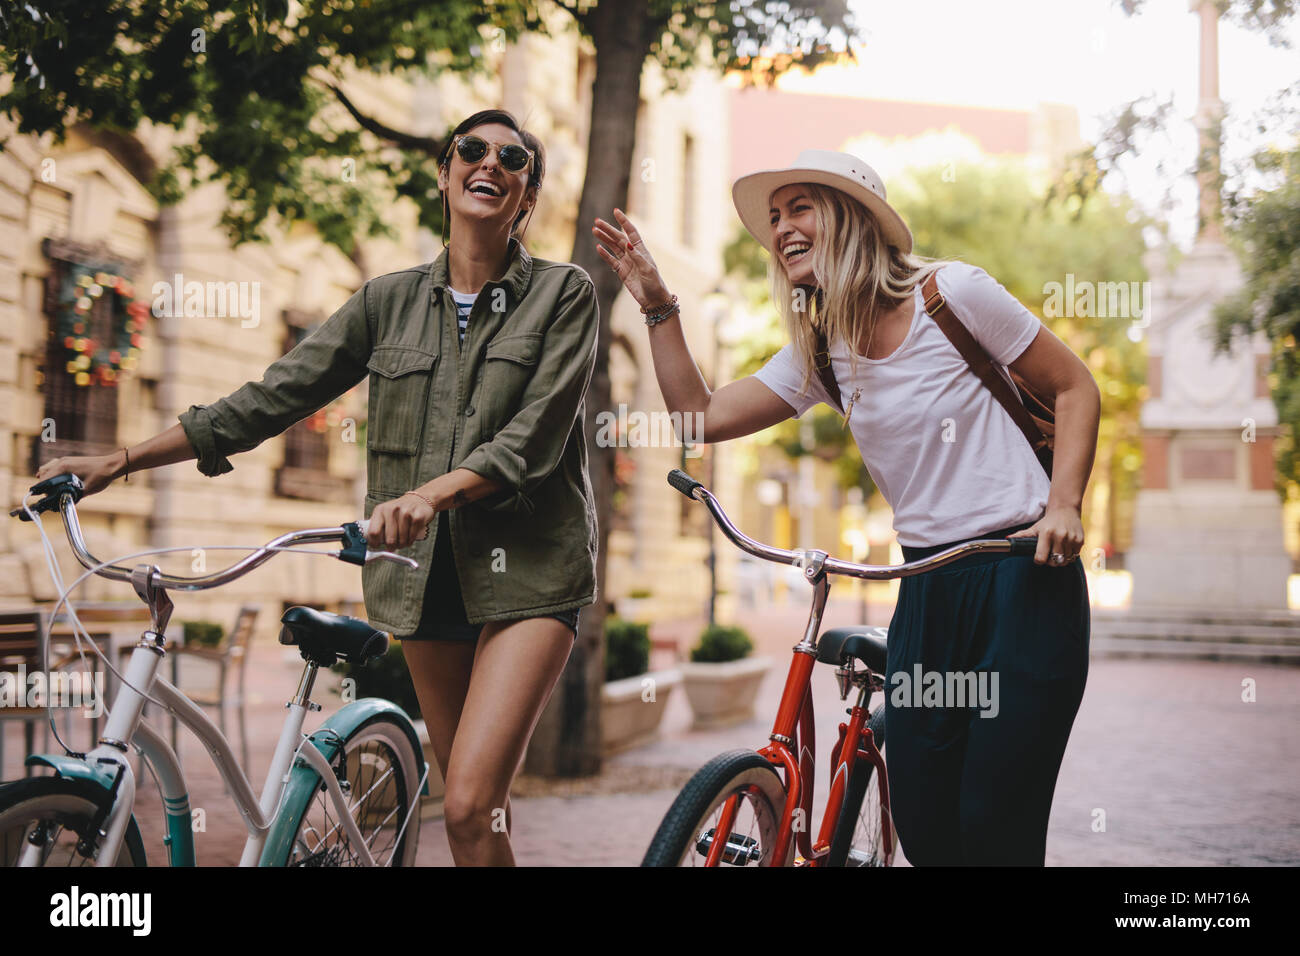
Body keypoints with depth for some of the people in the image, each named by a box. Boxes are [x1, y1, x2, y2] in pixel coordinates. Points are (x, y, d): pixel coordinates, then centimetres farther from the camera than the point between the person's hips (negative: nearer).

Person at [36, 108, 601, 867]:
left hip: (527, 573, -4)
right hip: (429, 572, 4)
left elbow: (533, 436, -11)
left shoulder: (564, 294, 1)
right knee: (478, 806, 10)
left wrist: (433, 491, -28)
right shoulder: (392, 301, 10)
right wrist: (121, 461, 2)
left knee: (471, 806, -18)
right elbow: (273, 398, 7)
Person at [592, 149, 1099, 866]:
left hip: (1023, 575, -5)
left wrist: (1064, 504, -13)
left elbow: (1075, 387, 0)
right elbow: (700, 417, 6)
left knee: (996, 829, -7)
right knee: (921, 828, 4)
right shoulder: (818, 352, 8)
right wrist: (657, 306, 0)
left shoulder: (952, 293, -6)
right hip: (927, 587, 5)